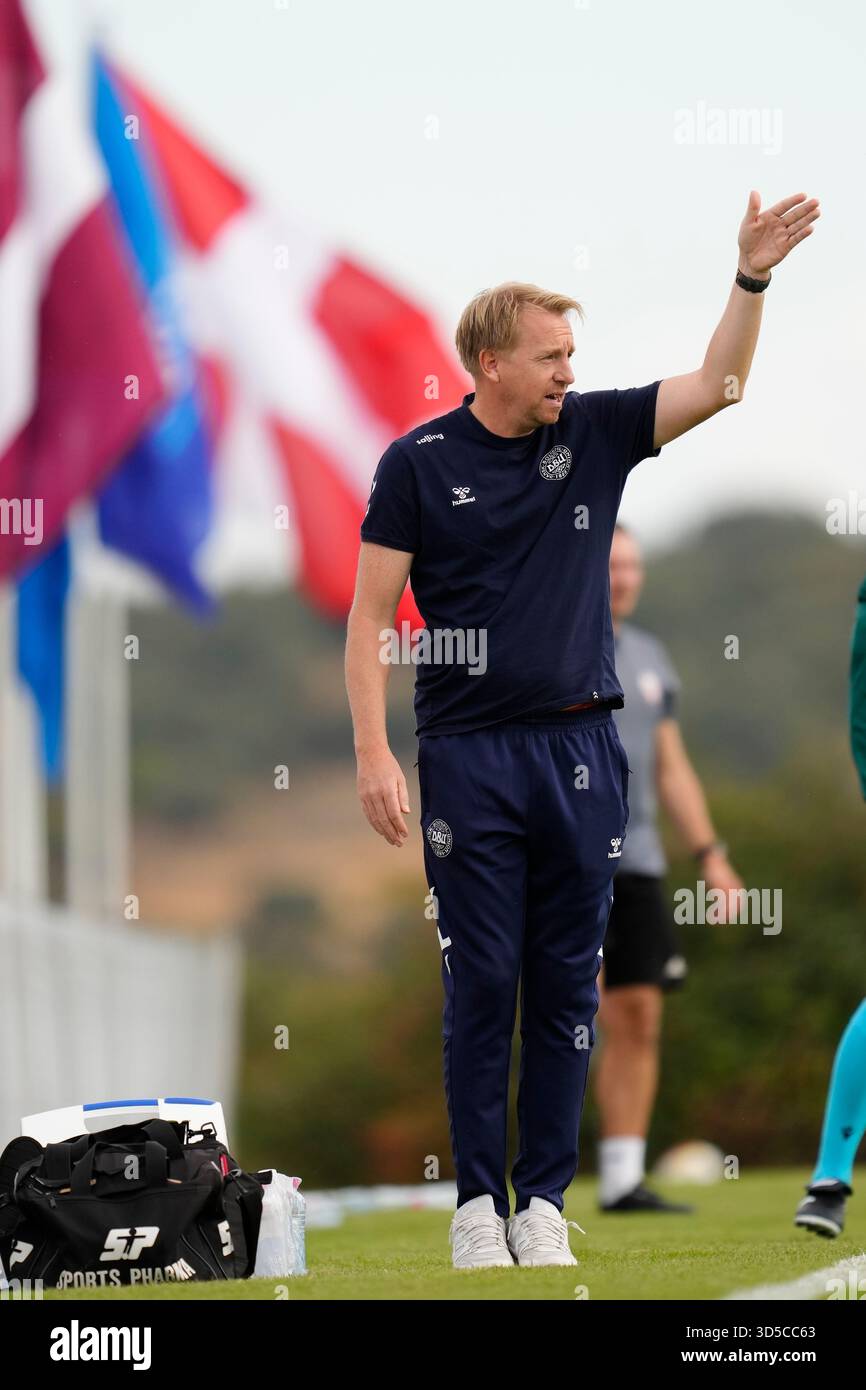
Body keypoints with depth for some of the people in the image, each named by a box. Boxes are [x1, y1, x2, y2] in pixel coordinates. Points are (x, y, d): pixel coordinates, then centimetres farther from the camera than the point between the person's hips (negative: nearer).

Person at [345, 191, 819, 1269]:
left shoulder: (594, 434, 7)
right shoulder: (421, 463, -2)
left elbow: (718, 384, 4)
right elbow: (370, 615, -2)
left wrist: (752, 278, -11)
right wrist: (372, 752, -10)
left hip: (581, 750, 3)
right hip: (470, 757, -3)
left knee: (567, 986, 4)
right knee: (480, 985, -1)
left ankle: (545, 1198, 10)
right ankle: (478, 1199, 7)